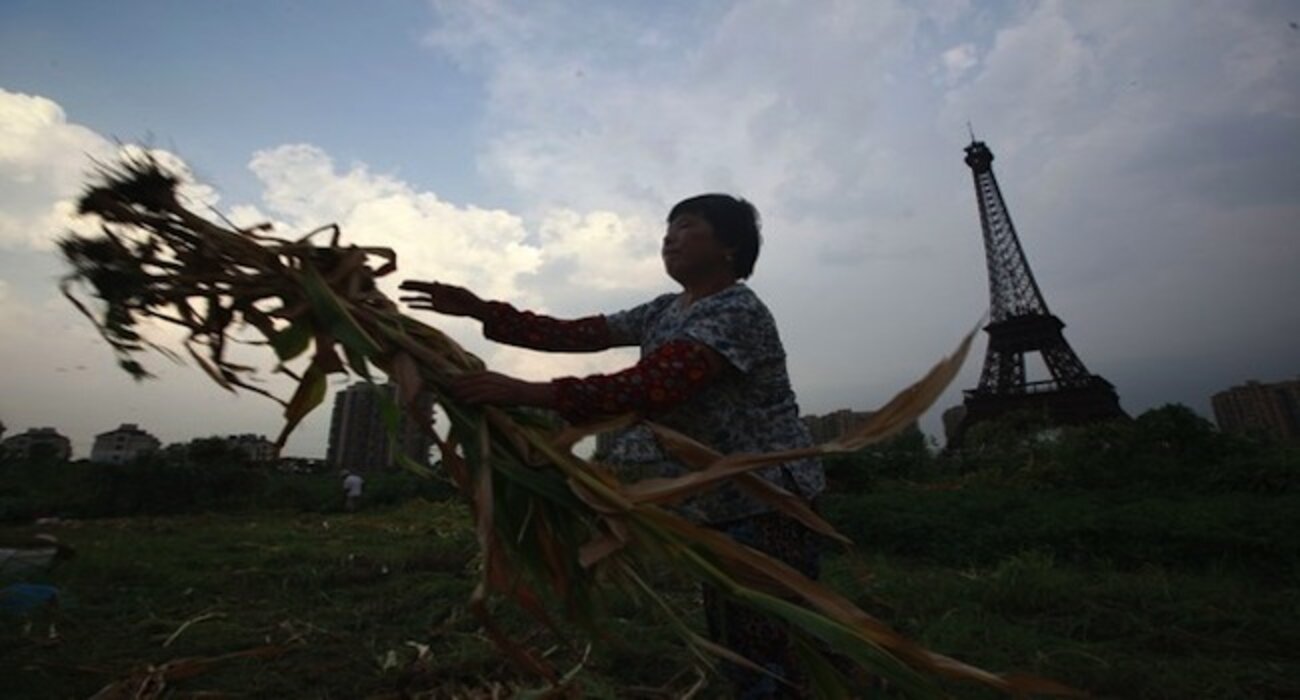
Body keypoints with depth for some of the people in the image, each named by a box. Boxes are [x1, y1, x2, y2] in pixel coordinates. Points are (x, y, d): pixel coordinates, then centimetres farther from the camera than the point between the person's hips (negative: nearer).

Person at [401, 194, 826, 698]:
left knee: (771, 656, 1)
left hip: (770, 505, -8)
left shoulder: (736, 311, -19)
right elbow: (577, 335, 2)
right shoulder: (664, 311, 9)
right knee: (736, 645, 19)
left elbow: (657, 384, -34)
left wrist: (531, 393, -39)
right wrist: (481, 310, -4)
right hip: (720, 506, 8)